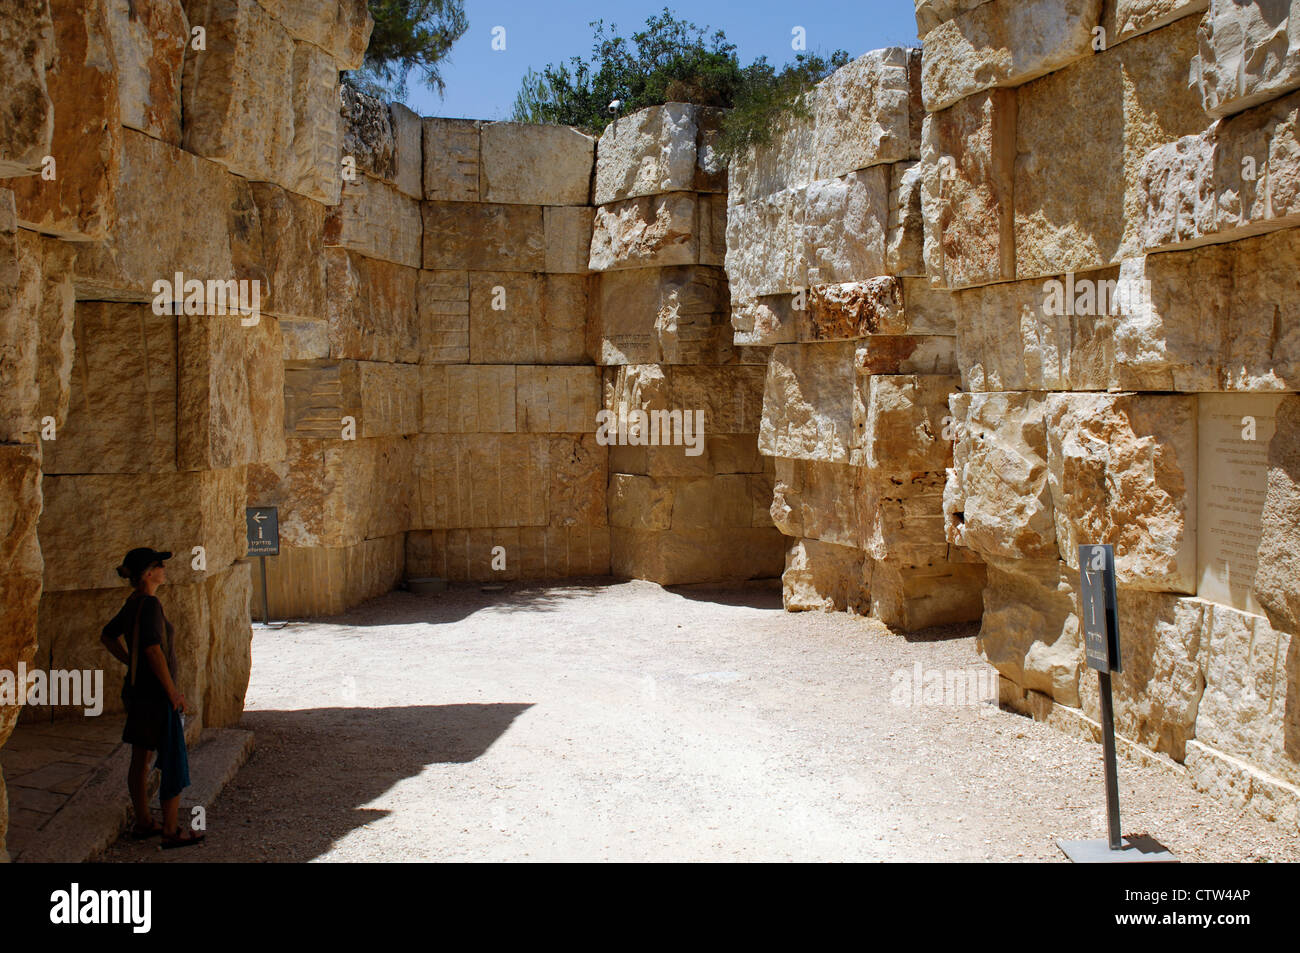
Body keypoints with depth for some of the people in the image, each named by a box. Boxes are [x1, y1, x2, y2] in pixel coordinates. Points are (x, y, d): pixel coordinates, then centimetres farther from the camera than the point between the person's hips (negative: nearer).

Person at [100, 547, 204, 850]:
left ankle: (143, 823, 28)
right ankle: (171, 832, 7)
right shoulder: (149, 604, -21)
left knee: (140, 759, 16)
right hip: (156, 694, -9)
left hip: (137, 689, 9)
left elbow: (108, 636, 21)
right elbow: (154, 650, -27)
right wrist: (173, 691, -19)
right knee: (174, 763, 0)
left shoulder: (133, 604, 7)